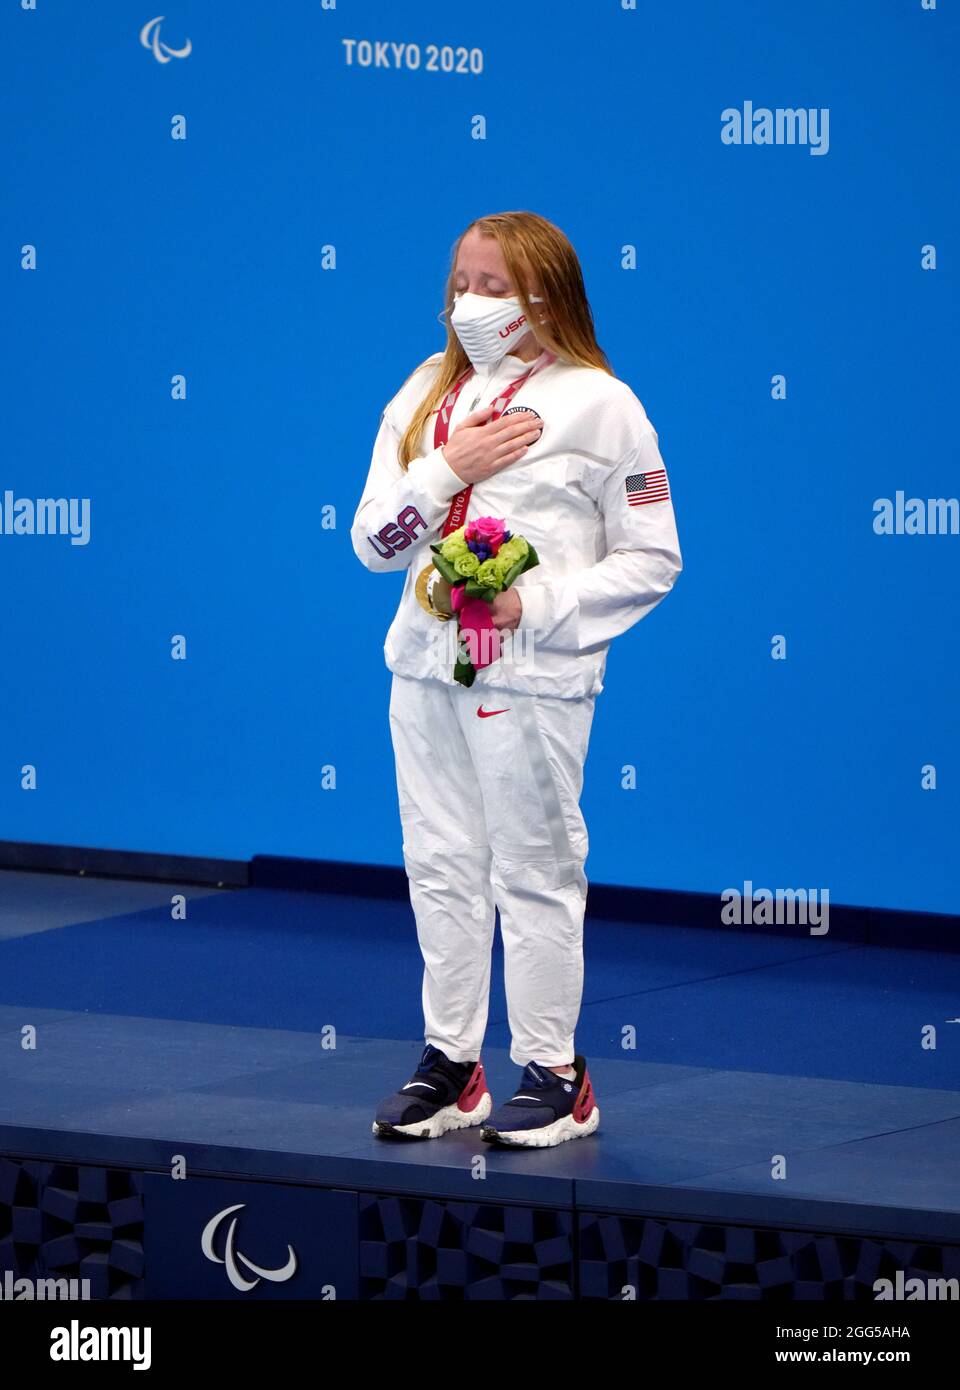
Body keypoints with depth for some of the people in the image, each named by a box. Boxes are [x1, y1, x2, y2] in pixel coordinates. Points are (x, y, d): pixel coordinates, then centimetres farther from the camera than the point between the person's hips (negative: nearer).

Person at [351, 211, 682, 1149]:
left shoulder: (598, 404, -5)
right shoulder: (425, 395, 9)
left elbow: (651, 561, -5)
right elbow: (372, 542, 5)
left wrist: (539, 604, -15)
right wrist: (447, 469, -11)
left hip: (534, 675, -5)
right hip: (427, 664, 5)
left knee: (533, 869, -1)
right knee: (441, 866, 10)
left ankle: (553, 1073, 9)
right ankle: (450, 1060, 19)